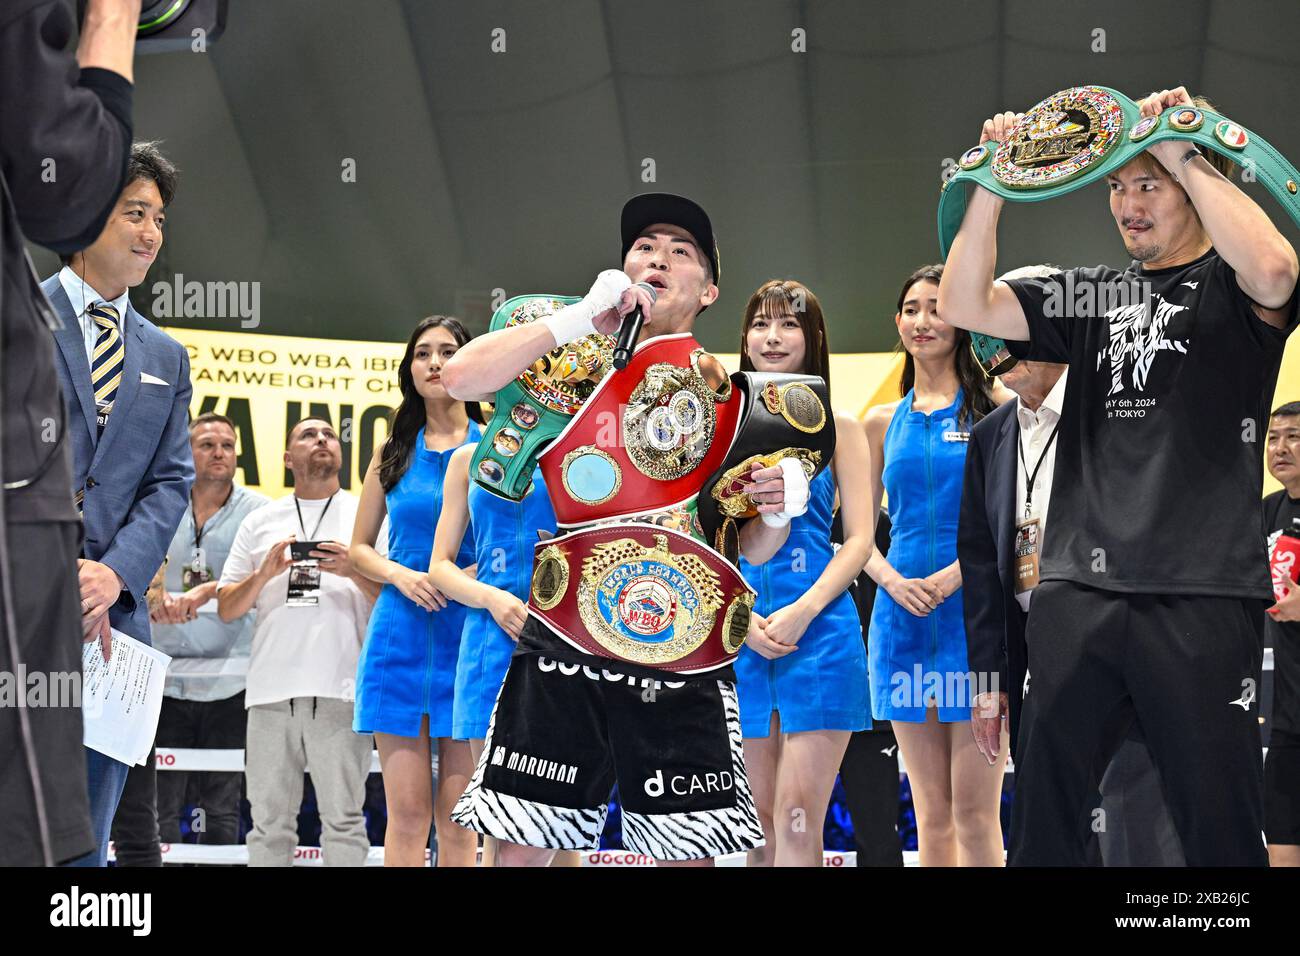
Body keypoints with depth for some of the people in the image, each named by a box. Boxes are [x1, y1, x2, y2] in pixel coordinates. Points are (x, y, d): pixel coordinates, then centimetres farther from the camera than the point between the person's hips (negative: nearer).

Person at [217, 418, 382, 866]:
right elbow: (226, 609, 14)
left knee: (343, 820, -4)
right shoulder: (259, 522, 17)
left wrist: (354, 572, -12)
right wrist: (265, 574, -4)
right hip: (271, 690, 2)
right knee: (269, 821, 4)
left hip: (339, 691, -2)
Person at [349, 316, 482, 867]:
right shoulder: (393, 453, 12)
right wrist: (402, 575, -4)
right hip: (401, 635, 2)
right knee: (407, 813, -1)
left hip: (469, 635, -2)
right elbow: (359, 548, 16)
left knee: (456, 816, -1)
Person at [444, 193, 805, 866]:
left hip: (685, 662, 1)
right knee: (521, 846, -1)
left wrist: (778, 512, -5)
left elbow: (752, 551, 17)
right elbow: (460, 378, -9)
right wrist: (582, 317, -9)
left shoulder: (733, 394, 13)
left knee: (689, 852, 1)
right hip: (562, 652, -1)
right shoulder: (574, 356, 9)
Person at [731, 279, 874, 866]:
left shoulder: (838, 428, 8)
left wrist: (803, 610, -13)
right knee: (760, 819, 4)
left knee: (798, 818, -9)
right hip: (737, 636, 2)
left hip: (819, 632, -2)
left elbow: (859, 539, 2)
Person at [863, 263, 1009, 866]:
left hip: (977, 614, -4)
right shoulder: (882, 422, 13)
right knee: (930, 812, 7)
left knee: (974, 810, -7)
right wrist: (894, 581, -6)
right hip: (902, 616, 4)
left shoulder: (995, 410, 2)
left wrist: (954, 574, -16)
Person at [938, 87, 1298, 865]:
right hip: (1078, 590, 5)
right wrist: (994, 184, 2)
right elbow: (965, 306, 10)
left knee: (1220, 825, -1)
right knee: (1043, 816, 7)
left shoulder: (1228, 286, 4)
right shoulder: (1090, 295, 18)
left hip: (1203, 596, -4)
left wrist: (1184, 158, -12)